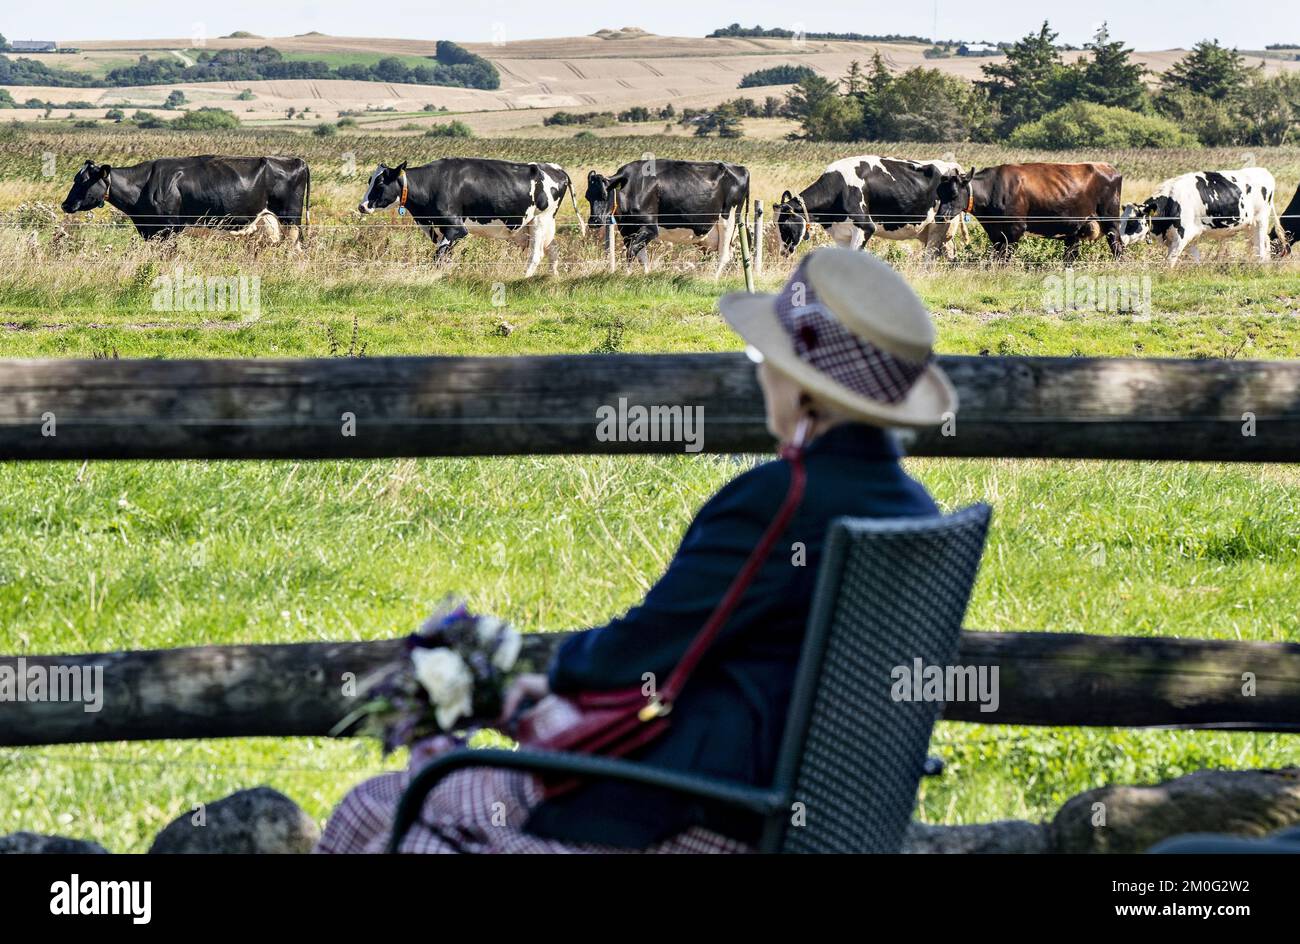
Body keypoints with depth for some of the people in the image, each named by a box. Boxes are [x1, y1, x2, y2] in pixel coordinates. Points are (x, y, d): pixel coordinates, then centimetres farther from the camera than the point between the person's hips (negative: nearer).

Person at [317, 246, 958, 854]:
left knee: (382, 816, 7)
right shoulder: (910, 504, 5)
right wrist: (567, 685, 13)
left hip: (701, 818, -9)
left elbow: (640, 653, -17)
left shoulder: (779, 501, -22)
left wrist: (564, 668, 7)